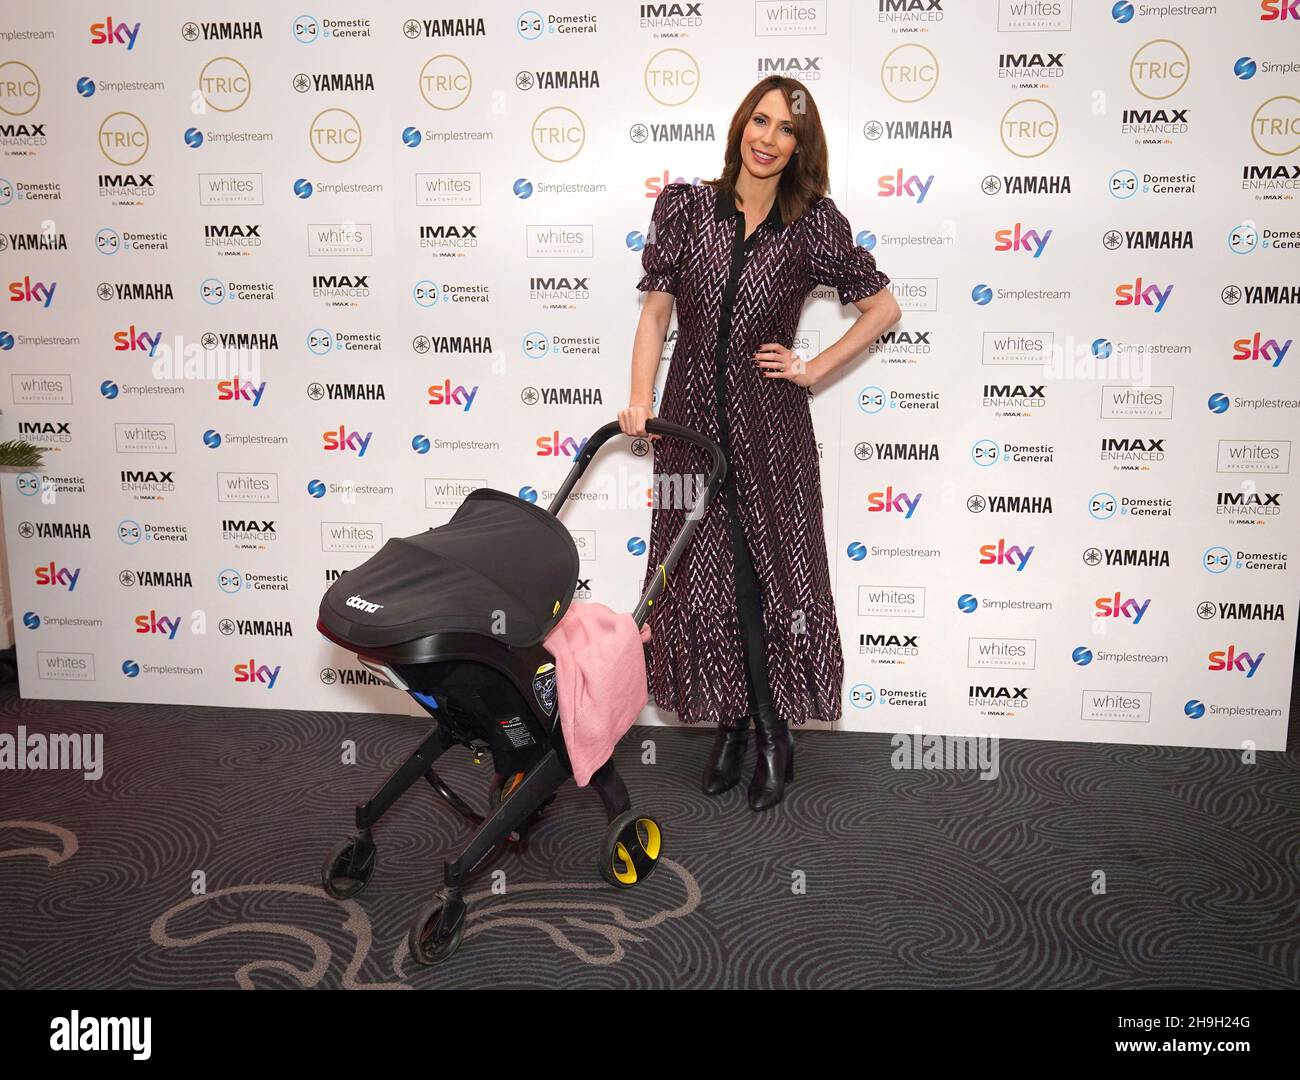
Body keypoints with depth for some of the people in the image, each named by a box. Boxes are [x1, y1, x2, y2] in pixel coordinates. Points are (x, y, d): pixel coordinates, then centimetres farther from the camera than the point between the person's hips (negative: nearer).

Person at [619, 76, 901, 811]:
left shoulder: (813, 223, 0)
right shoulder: (685, 207, 4)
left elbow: (884, 307, 6)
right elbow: (656, 311, 3)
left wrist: (814, 370, -1)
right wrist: (641, 399, -8)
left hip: (769, 420, -2)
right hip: (693, 414, 2)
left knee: (763, 572, 1)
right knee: (704, 575, 6)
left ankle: (772, 734, 15)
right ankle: (731, 723, 21)